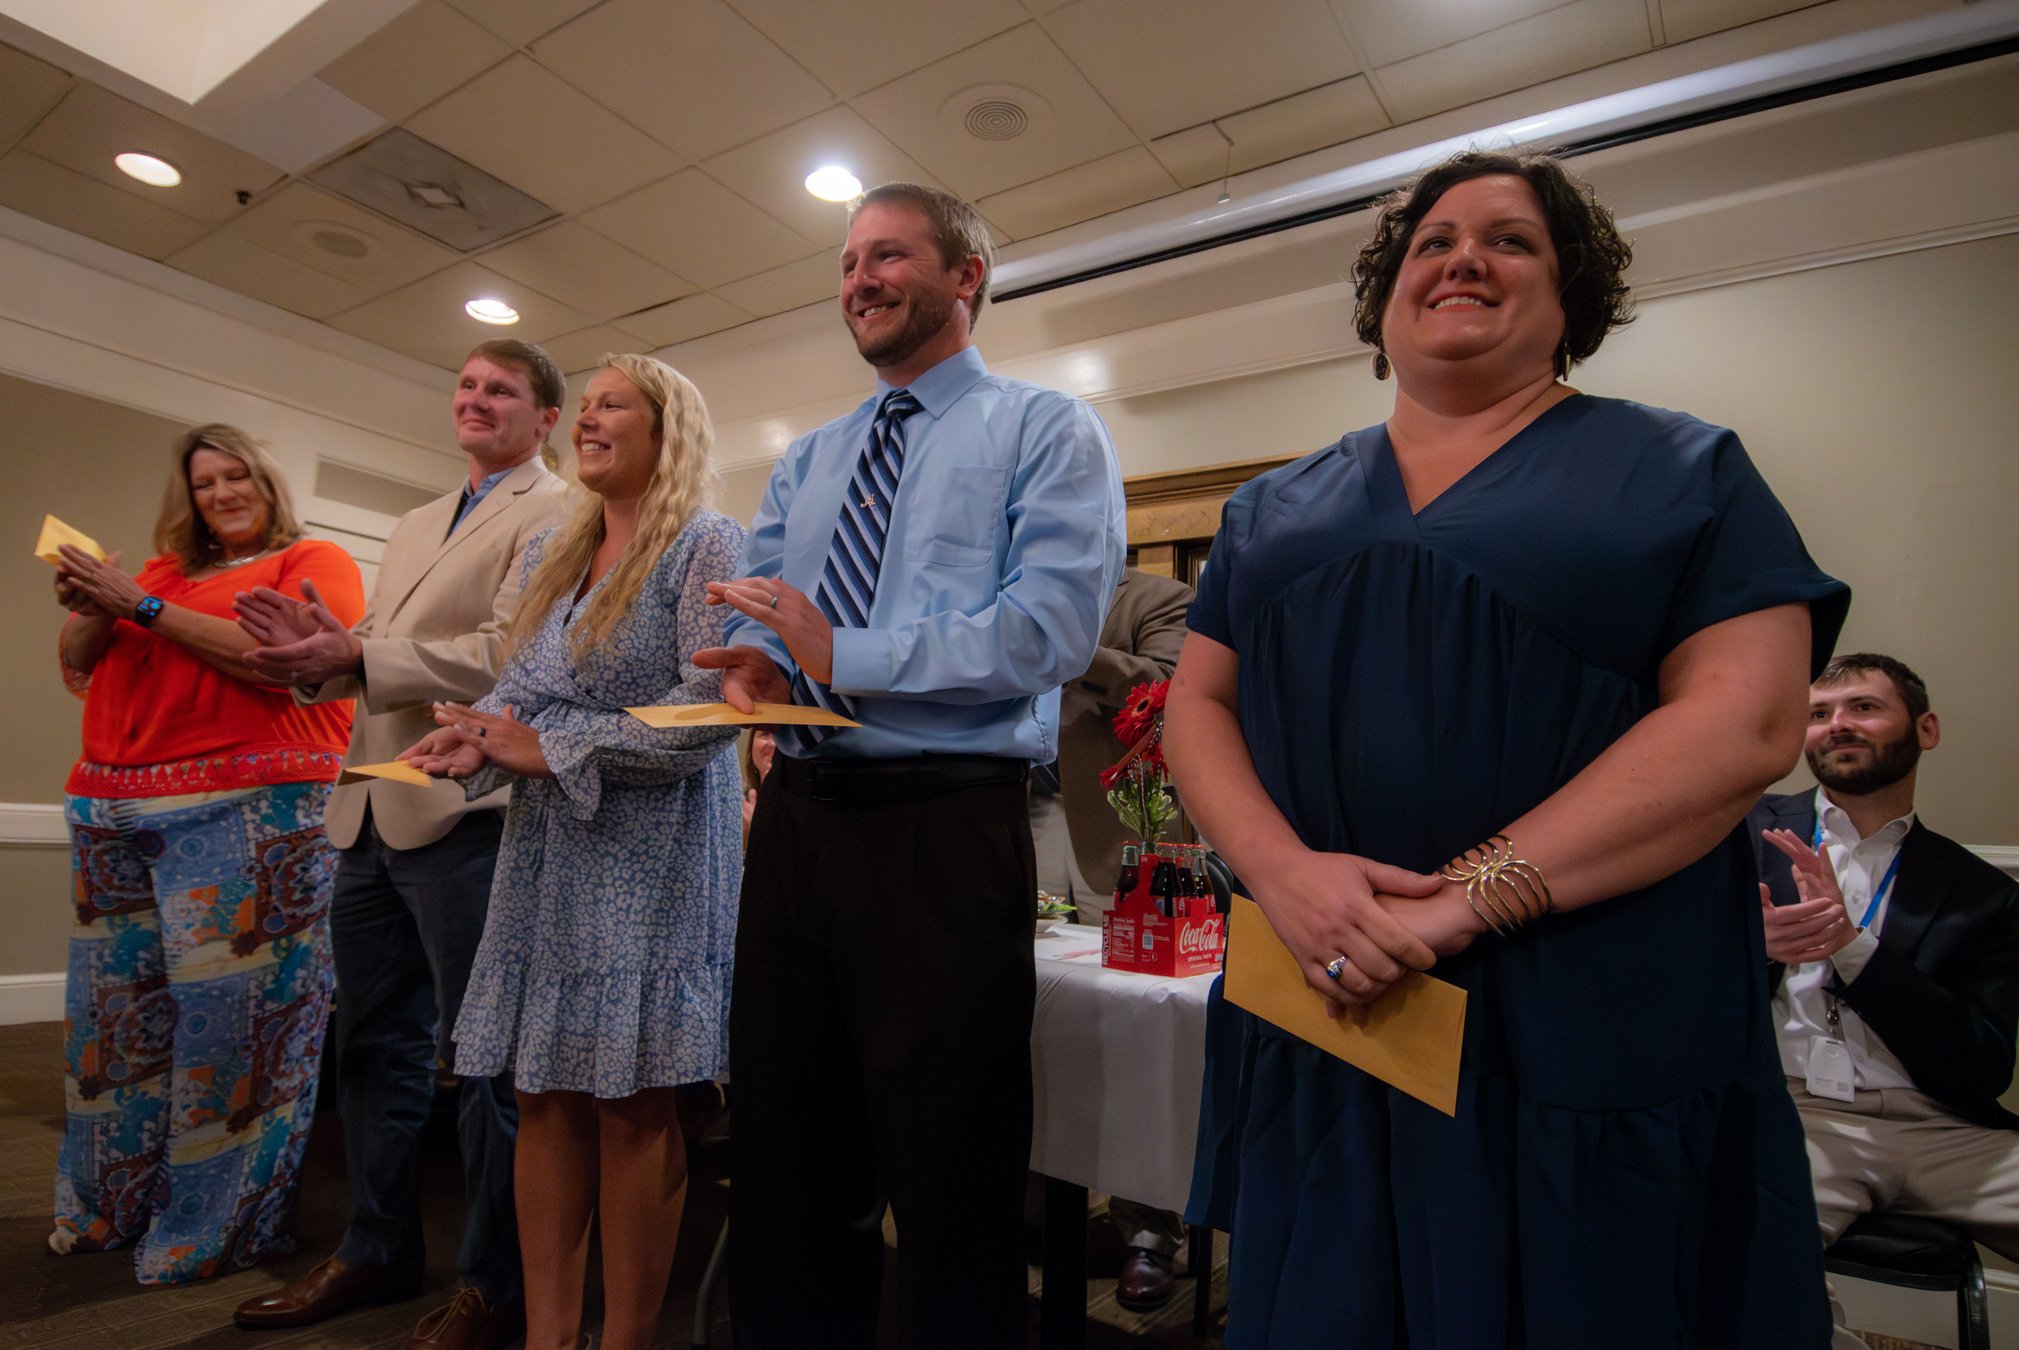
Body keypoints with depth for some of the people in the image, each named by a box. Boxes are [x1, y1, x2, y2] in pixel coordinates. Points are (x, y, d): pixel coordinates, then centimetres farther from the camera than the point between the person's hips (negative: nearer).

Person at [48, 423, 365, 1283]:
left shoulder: (315, 563, 4)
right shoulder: (165, 571, 20)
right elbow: (79, 670, 20)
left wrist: (141, 606, -8)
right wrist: (89, 610, -1)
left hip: (244, 815, -6)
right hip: (115, 815, 6)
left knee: (227, 1006, -4)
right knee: (116, 1006, 12)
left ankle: (213, 1228, 10)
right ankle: (110, 1208, 29)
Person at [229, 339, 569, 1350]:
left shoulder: (552, 517, -5)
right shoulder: (414, 526, 22)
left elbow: (509, 652, -17)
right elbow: (375, 658, 20)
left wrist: (356, 652, -16)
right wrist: (320, 651, -1)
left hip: (464, 811, -9)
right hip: (374, 811, 9)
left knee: (482, 1057, 2)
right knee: (376, 1046, 18)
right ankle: (376, 1253, 36)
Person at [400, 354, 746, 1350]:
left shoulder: (707, 544, -5)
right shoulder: (551, 554, 17)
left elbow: (711, 707, -15)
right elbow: (524, 686, 16)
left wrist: (552, 750, -15)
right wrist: (480, 740, -6)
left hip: (651, 851, -6)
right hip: (547, 848, 7)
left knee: (632, 1107, 0)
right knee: (545, 1095, 10)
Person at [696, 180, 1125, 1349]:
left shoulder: (1047, 431, 0)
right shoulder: (809, 460, 20)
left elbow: (1056, 621, -14)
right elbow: (753, 600, 16)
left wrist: (847, 655, -17)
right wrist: (753, 658, -8)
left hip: (947, 829, -6)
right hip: (796, 819, 6)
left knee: (950, 1184, 7)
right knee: (786, 1158, 18)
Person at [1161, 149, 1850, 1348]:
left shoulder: (1680, 470, 2)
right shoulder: (1277, 505, 11)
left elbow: (1747, 719, -9)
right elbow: (1198, 701, 5)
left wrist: (1470, 896, -18)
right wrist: (1284, 869, -14)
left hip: (1593, 1026, -2)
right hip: (1329, 1012, 3)